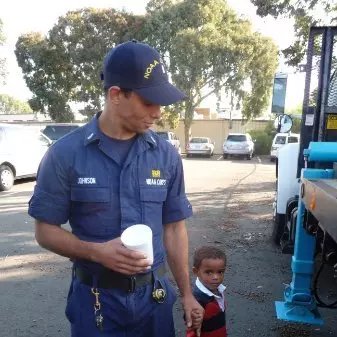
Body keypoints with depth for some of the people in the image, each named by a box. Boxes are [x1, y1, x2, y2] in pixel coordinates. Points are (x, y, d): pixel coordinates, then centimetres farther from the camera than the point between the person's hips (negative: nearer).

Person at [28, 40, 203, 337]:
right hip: (95, 298, -2)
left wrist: (187, 294, 4)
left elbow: (174, 228, 2)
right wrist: (98, 252, -22)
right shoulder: (66, 154, -12)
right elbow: (46, 231, -6)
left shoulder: (167, 156, -4)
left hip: (153, 294, 3)